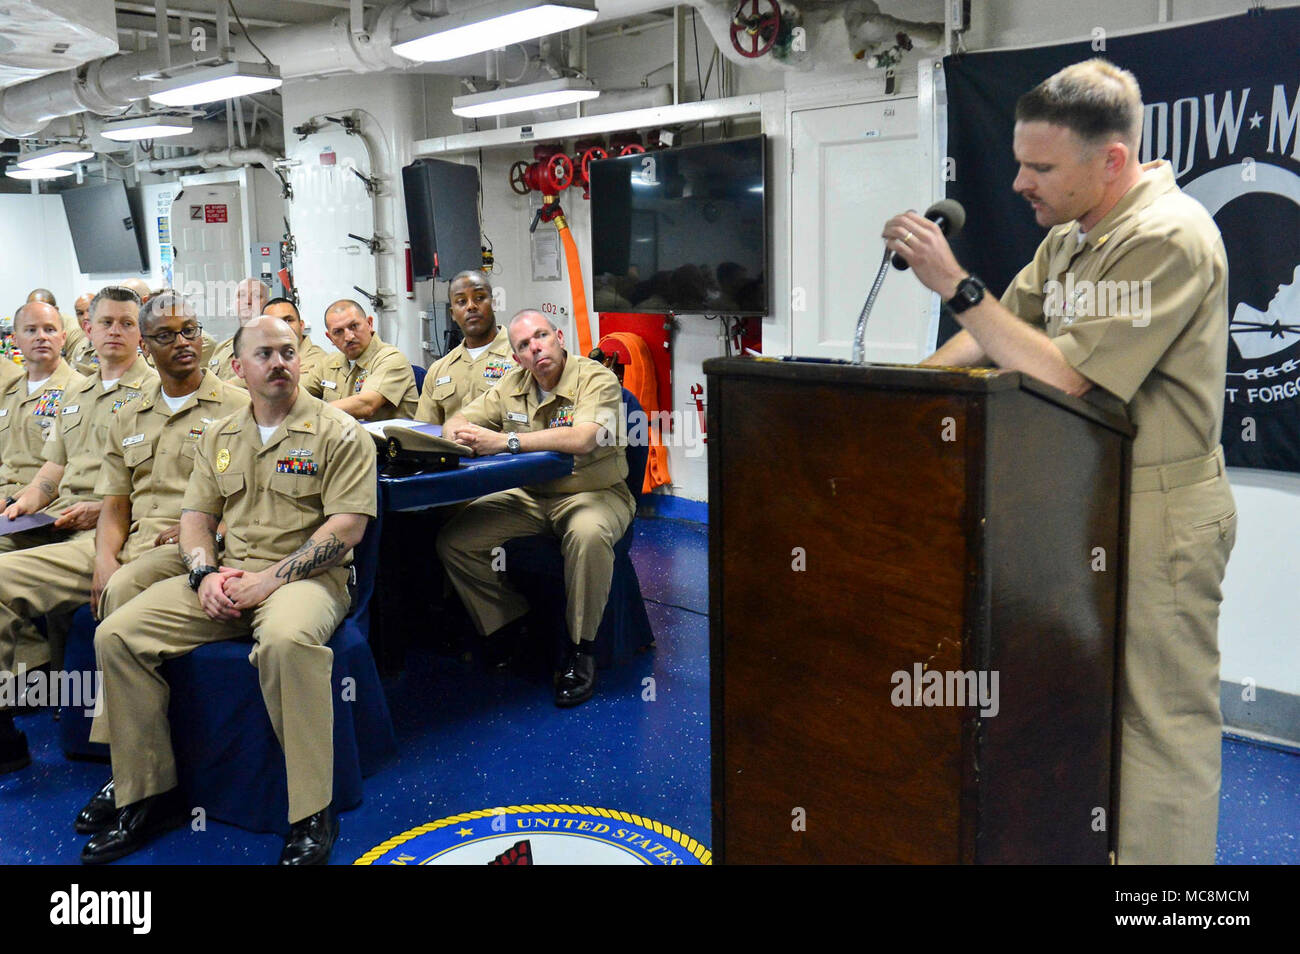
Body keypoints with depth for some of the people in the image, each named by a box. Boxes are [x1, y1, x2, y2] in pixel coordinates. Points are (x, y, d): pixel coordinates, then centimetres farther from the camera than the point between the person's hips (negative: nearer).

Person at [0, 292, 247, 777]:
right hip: (127, 543, 7)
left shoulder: (235, 406, 3)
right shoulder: (129, 417, 20)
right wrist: (104, 559, -5)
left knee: (124, 590, -37)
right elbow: (114, 506, 15)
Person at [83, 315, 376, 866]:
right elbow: (196, 516, 18)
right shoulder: (220, 439, 18)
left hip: (305, 577, -6)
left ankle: (312, 815, -27)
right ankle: (148, 795, -1)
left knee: (286, 640, -40)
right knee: (117, 635, -13)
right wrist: (205, 574, -3)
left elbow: (346, 528, -10)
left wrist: (269, 579, -16)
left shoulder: (338, 433, -1)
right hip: (227, 579, 6)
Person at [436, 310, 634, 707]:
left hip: (594, 494, -5)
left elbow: (583, 438, -31)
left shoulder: (596, 379, -13)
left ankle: (581, 649, -21)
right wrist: (460, 433, -17)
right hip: (529, 498, 6)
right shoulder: (512, 385, 6)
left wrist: (505, 441, -31)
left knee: (588, 534, -40)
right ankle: (508, 628, 5)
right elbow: (456, 422, 11)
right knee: (453, 540, -10)